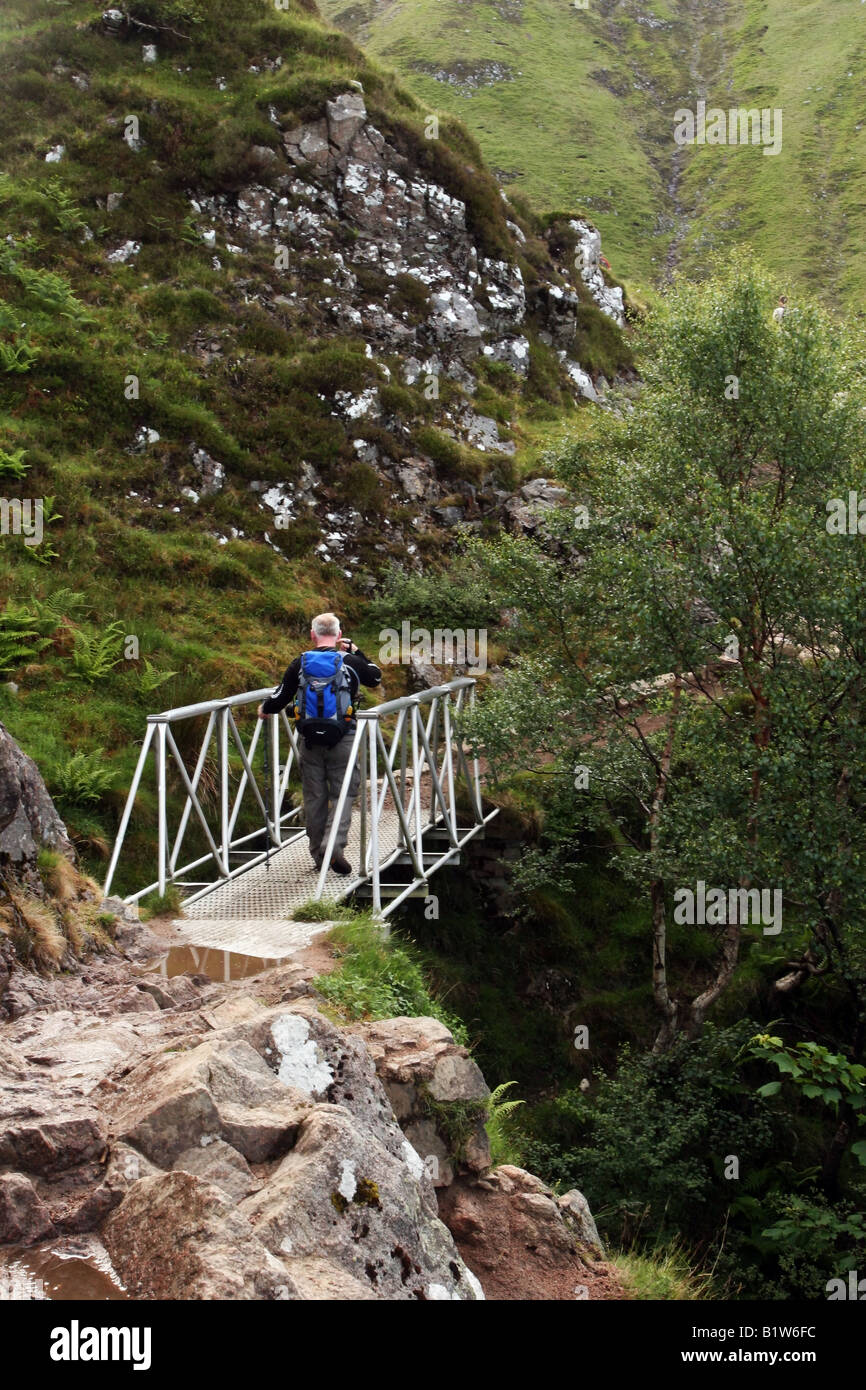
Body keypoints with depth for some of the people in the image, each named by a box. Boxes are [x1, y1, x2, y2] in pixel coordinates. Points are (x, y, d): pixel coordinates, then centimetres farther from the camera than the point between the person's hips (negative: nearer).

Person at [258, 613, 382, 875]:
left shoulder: (300, 664, 0)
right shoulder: (351, 662, -3)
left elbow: (280, 698, 5)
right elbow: (375, 677, 17)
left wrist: (265, 709, 26)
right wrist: (356, 652, 25)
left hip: (309, 740, 2)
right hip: (341, 740, -2)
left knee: (314, 797, 11)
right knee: (343, 793, 4)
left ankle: (318, 853, 19)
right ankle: (334, 843, -17)